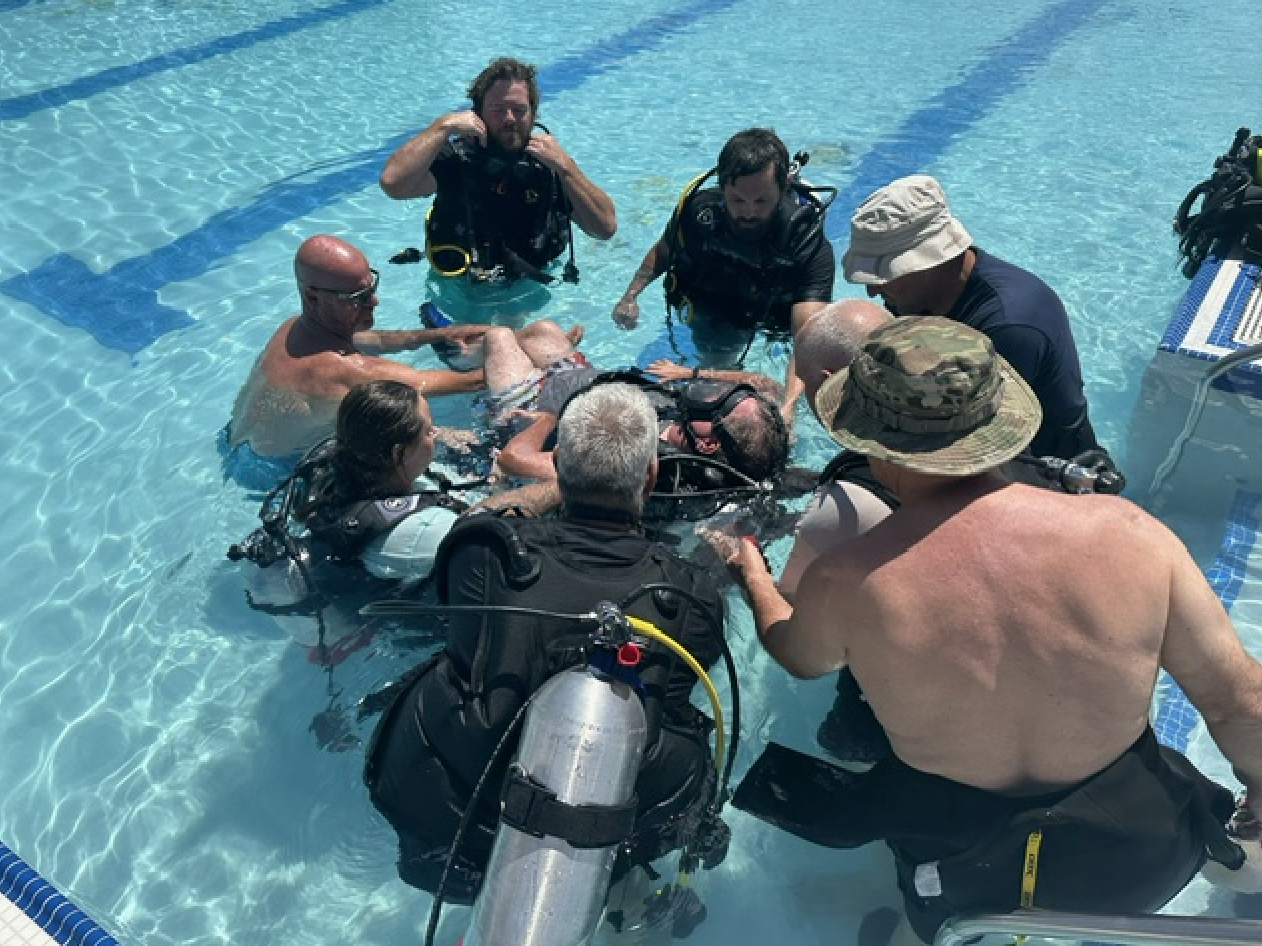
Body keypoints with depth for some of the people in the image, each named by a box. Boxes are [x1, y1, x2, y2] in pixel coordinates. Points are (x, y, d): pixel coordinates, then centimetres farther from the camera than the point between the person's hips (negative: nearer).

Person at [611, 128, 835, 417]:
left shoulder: (811, 245, -38)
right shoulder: (698, 210, -29)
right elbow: (662, 253, -3)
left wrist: (787, 406, -64)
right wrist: (630, 296, -14)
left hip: (780, 312, -1)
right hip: (711, 309, 1)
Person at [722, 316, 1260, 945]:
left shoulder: (842, 584, -23)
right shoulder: (1126, 530, -21)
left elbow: (797, 656, 2)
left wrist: (752, 575, 22)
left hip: (964, 889, -1)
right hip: (1141, 866, 2)